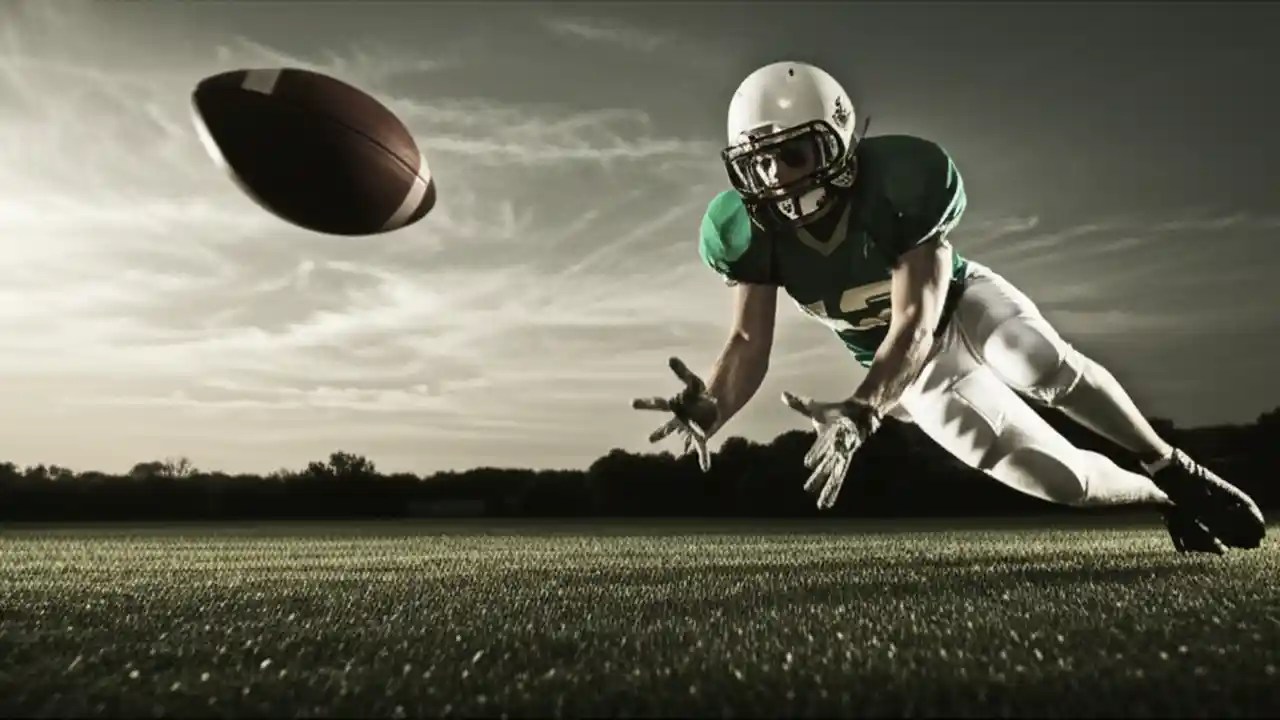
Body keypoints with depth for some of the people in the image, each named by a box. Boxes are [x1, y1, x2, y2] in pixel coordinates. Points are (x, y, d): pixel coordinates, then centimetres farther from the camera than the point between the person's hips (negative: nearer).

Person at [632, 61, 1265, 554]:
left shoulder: (902, 180, -33)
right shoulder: (750, 229, -23)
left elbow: (917, 322, -36)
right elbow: (749, 340, -23)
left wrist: (858, 414, -51)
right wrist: (712, 407, -45)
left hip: (961, 301, -1)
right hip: (909, 366, 2)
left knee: (1050, 369, -35)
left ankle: (1173, 469, -6)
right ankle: (1163, 500, 22)